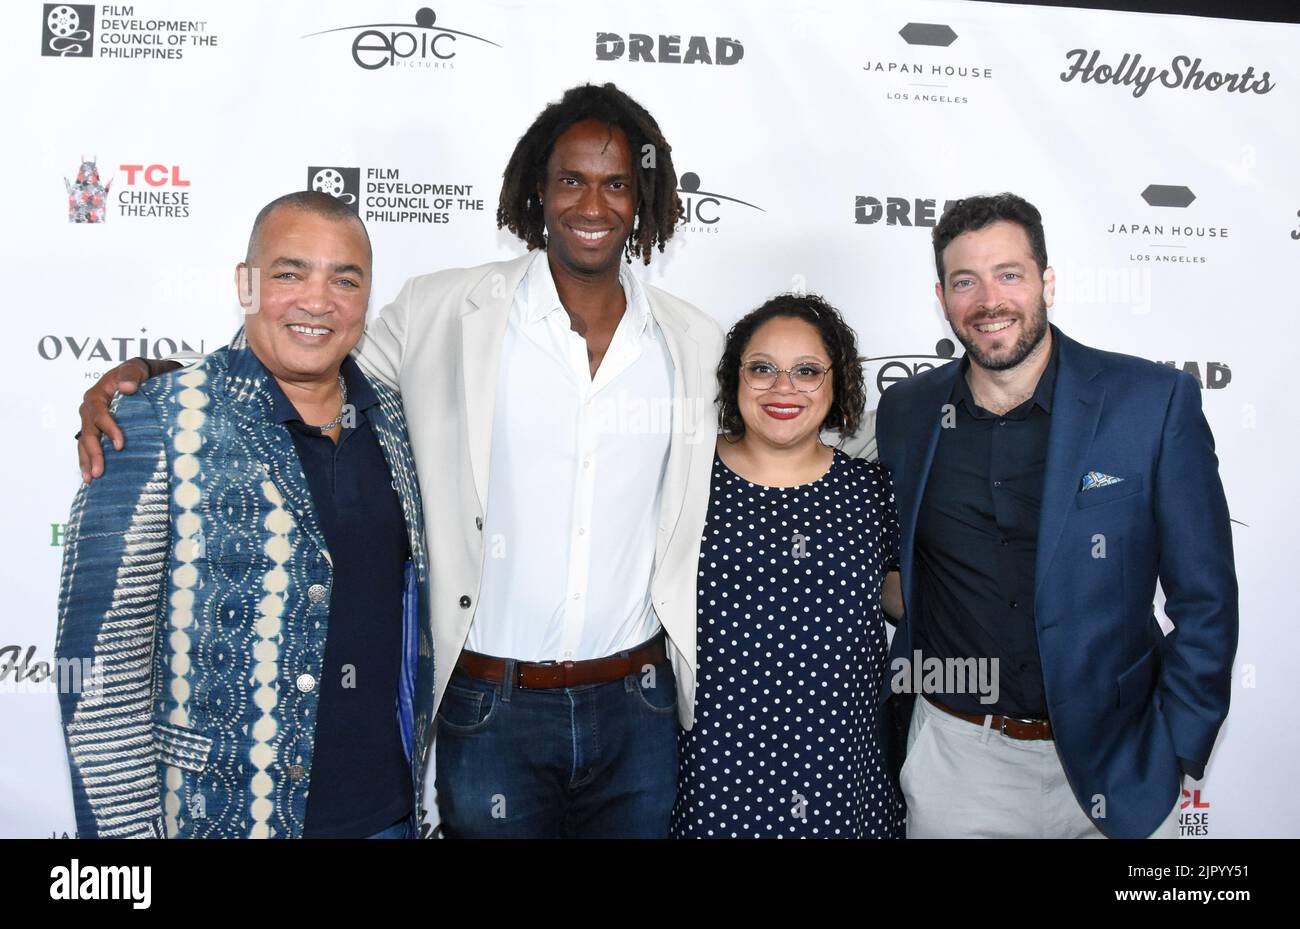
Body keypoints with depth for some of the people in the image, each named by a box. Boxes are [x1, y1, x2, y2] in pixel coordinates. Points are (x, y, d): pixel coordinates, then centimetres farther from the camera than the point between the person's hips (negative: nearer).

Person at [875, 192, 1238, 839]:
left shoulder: (1156, 402, -10)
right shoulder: (904, 413, -2)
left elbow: (1204, 601, -5)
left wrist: (1170, 759, -7)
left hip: (1110, 764, -1)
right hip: (954, 759, 2)